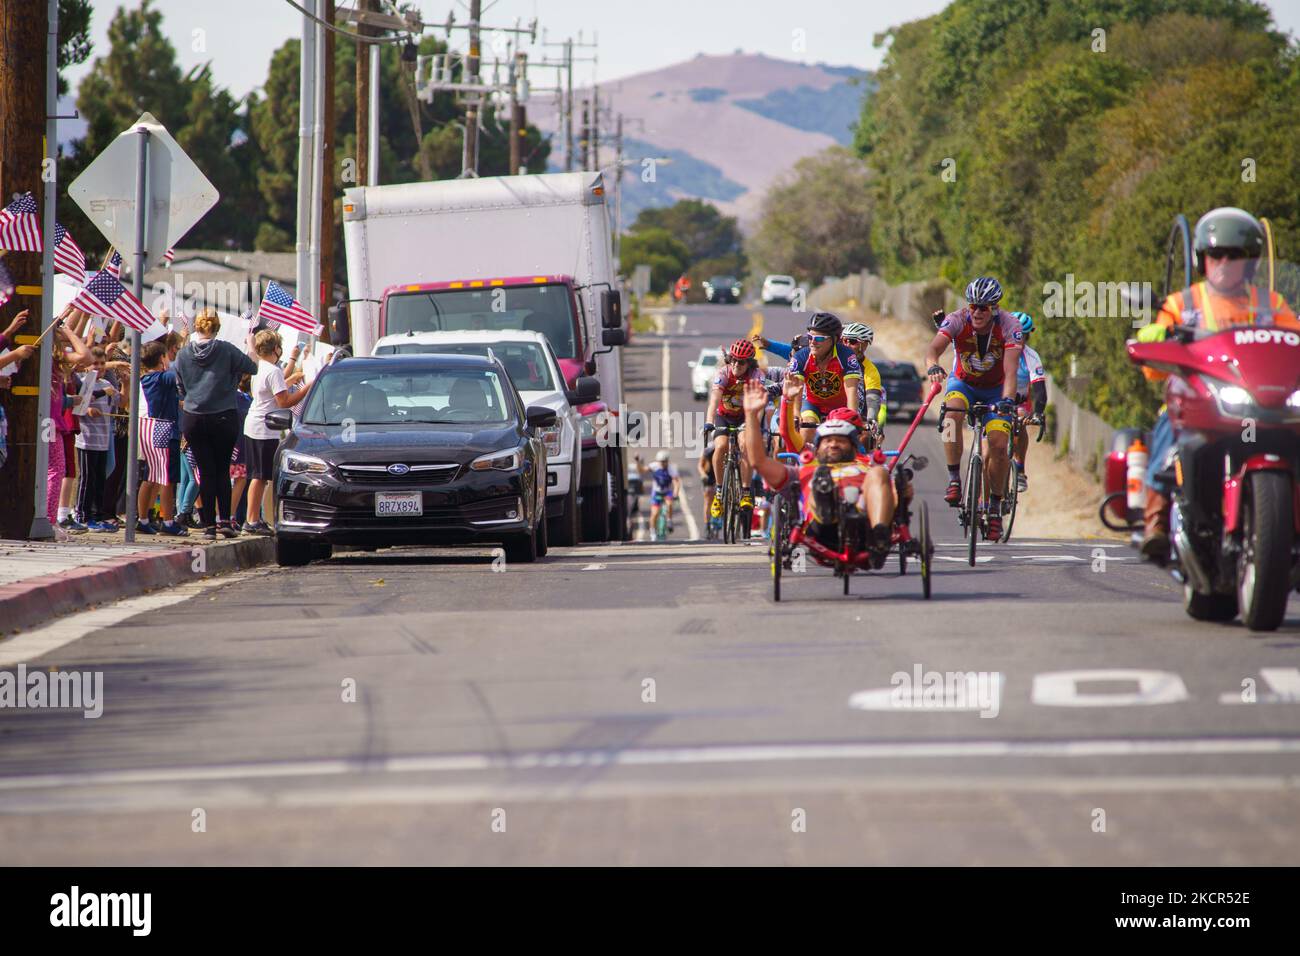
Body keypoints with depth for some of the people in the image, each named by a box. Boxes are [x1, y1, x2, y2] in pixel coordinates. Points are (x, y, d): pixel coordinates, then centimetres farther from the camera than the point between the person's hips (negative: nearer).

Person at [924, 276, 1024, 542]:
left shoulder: (1009, 327, -26)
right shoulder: (957, 320, -25)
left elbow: (1010, 370, -36)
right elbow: (934, 348, -40)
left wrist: (1007, 400, -53)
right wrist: (933, 367, -63)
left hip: (995, 390, 0)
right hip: (962, 383, 0)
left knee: (999, 445, -16)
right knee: (953, 412, -34)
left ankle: (995, 507, 4)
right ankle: (954, 480, -24)